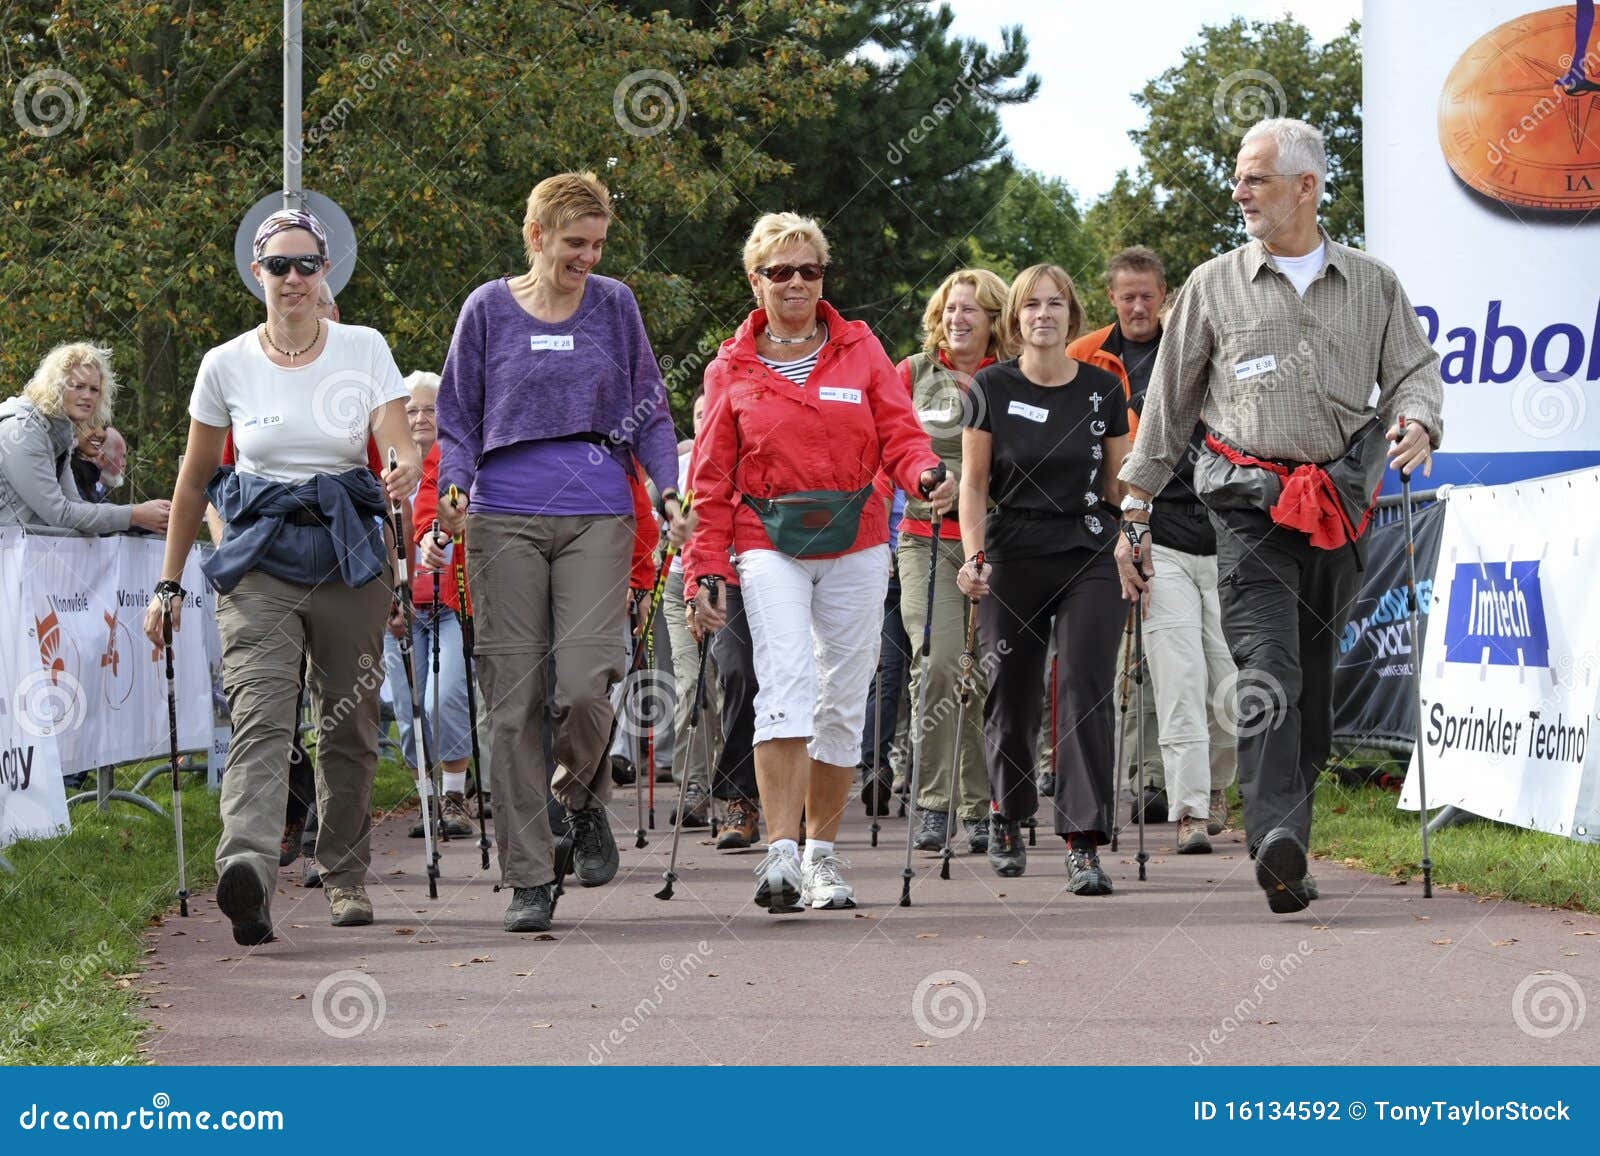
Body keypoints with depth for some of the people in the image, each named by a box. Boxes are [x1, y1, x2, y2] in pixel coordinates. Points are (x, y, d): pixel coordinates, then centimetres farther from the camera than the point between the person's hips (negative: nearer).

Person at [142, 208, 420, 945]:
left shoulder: (364, 349, 3)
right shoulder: (227, 366, 3)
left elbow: (399, 444, -7)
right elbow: (194, 480, 11)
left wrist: (407, 470, -32)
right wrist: (168, 585, 10)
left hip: (348, 559, 1)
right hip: (258, 562, -1)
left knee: (350, 729, 8)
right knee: (261, 718, -20)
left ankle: (345, 875, 27)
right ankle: (247, 869, -39)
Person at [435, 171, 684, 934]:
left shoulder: (614, 306, 11)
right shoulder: (489, 309, 7)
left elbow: (648, 410, 16)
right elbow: (458, 416, 11)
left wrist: (669, 488, 2)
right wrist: (453, 488, -6)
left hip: (597, 514, 0)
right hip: (506, 518, 0)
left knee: (583, 685, -14)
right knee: (514, 699, -3)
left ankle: (584, 799, 18)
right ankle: (528, 878, 3)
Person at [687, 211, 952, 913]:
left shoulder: (861, 349, 9)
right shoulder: (732, 369, 7)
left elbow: (899, 434, 5)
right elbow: (712, 479, 6)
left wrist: (926, 475, -19)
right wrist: (705, 571, -2)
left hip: (855, 545, 2)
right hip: (770, 545, -2)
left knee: (843, 700, 4)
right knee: (787, 687, -20)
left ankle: (822, 854, 17)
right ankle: (780, 854, -24)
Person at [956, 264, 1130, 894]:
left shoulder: (1103, 389, 5)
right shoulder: (992, 388, 1)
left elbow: (1119, 482, 12)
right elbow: (973, 482, 2)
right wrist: (973, 557, -10)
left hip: (1088, 557, 0)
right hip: (1012, 555, 0)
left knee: (1086, 693, -12)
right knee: (1011, 698, 5)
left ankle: (1084, 844, -14)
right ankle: (1007, 818, 31)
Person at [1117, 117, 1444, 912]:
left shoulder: (1372, 285, 11)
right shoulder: (1214, 287, 8)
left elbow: (1415, 370, 14)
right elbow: (1166, 406, 10)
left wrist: (1415, 420, -11)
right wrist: (1134, 516, 8)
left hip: (1337, 511, 3)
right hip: (1250, 506, -2)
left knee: (1315, 685, 6)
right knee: (1268, 671, -20)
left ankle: (1286, 853, 16)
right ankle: (1276, 843, -34)